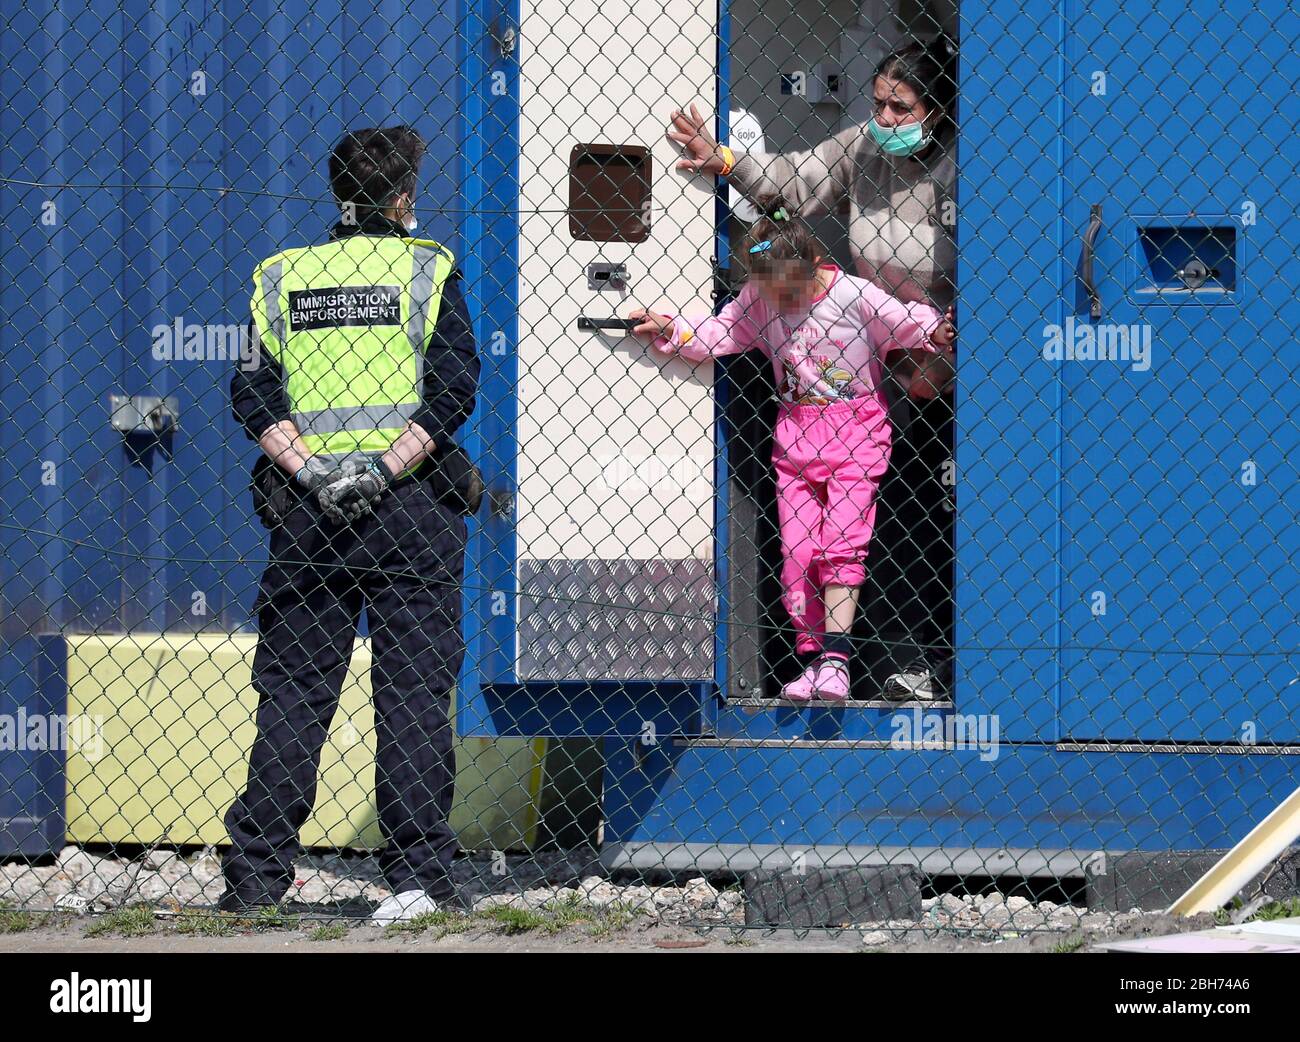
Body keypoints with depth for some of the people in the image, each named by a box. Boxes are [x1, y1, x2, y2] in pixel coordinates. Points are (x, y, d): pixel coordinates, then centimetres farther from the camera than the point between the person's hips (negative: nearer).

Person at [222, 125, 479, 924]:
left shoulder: (283, 277, 9)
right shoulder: (427, 271, 1)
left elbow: (254, 392, 0)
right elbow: (453, 390, -9)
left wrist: (308, 471, -7)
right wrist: (386, 469, -12)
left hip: (307, 505, 2)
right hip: (411, 511, -2)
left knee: (291, 692, 7)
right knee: (413, 692, 0)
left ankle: (257, 872, 4)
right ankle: (418, 873, -4)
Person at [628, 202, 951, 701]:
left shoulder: (856, 297, -14)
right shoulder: (758, 299, -1)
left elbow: (909, 323, -8)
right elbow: (715, 336, 8)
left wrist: (937, 332, -26)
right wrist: (669, 330, -3)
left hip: (855, 429, -4)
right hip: (796, 431, 4)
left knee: (842, 544, -13)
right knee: (797, 550, -1)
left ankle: (834, 659, -17)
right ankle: (811, 656, 5)